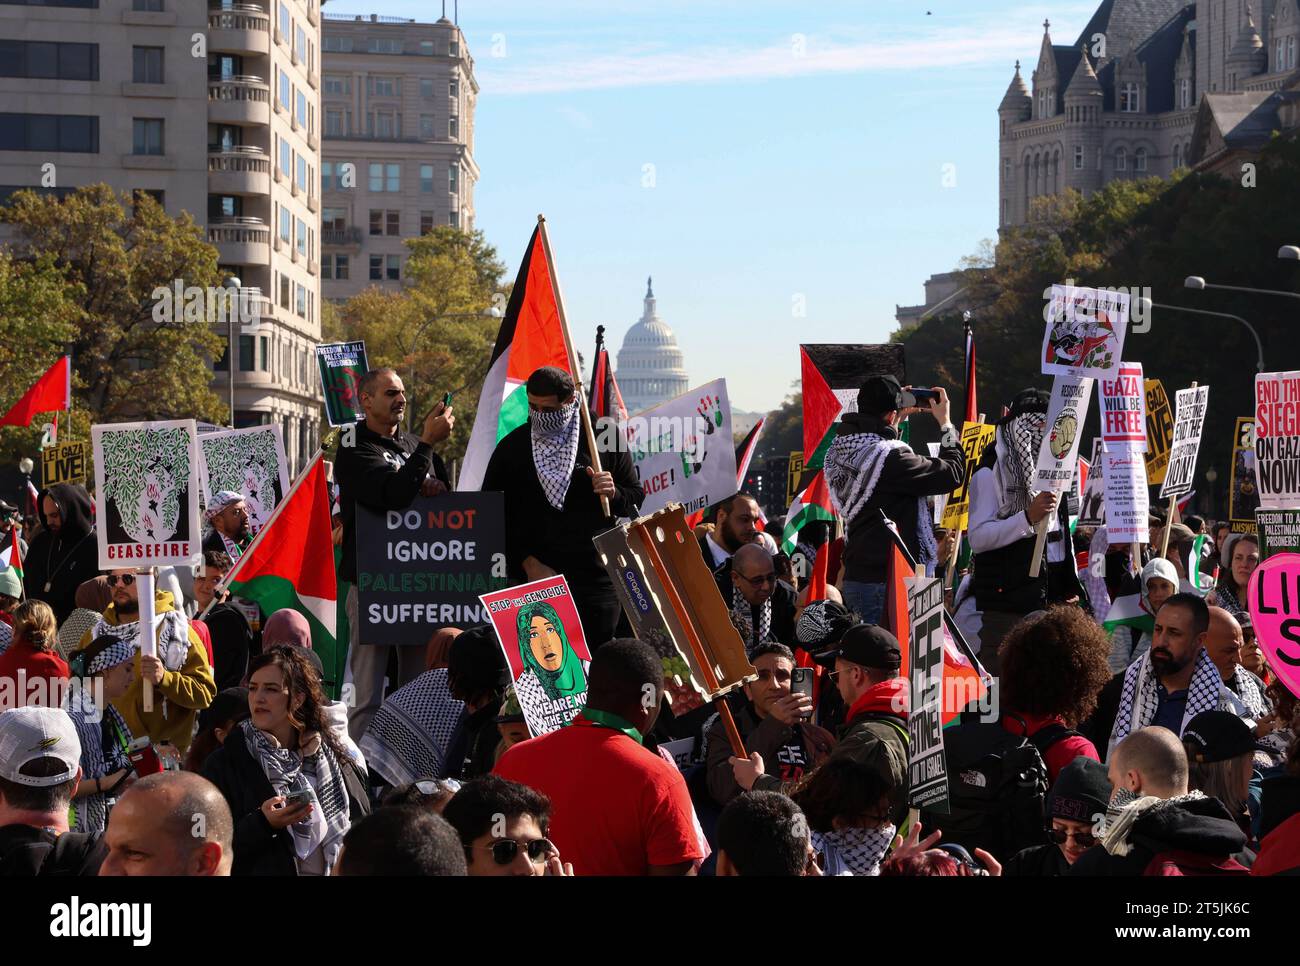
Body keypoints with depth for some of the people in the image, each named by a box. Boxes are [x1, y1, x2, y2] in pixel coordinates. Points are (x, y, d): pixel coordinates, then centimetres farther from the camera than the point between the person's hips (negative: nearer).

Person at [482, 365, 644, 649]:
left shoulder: (603, 438, 5)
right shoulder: (511, 447, 6)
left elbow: (636, 498, 12)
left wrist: (613, 494, -12)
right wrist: (527, 562, -3)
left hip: (596, 572, 0)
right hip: (536, 575, 0)